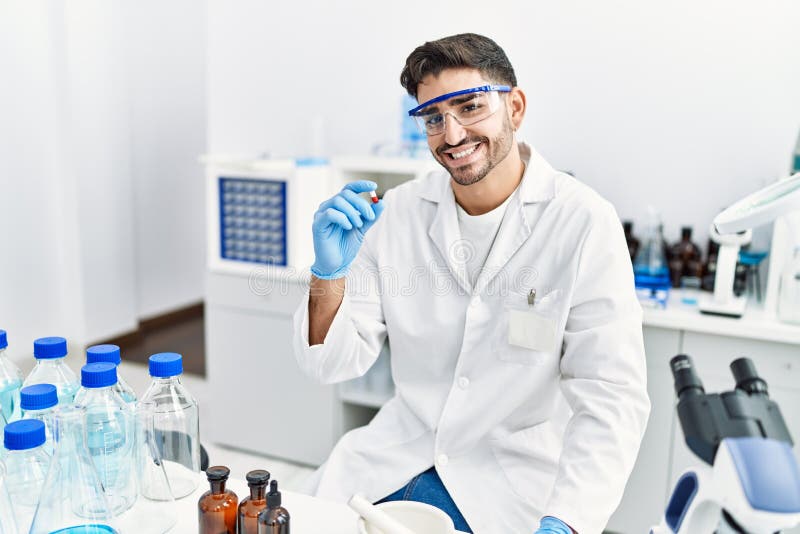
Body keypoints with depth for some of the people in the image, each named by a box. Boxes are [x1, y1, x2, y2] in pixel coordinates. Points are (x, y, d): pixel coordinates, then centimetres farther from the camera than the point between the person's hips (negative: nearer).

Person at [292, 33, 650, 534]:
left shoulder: (585, 223, -13)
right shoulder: (398, 212, -2)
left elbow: (610, 397, -17)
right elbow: (333, 363, -2)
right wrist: (329, 273, -21)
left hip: (515, 477, -2)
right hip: (400, 456, 3)